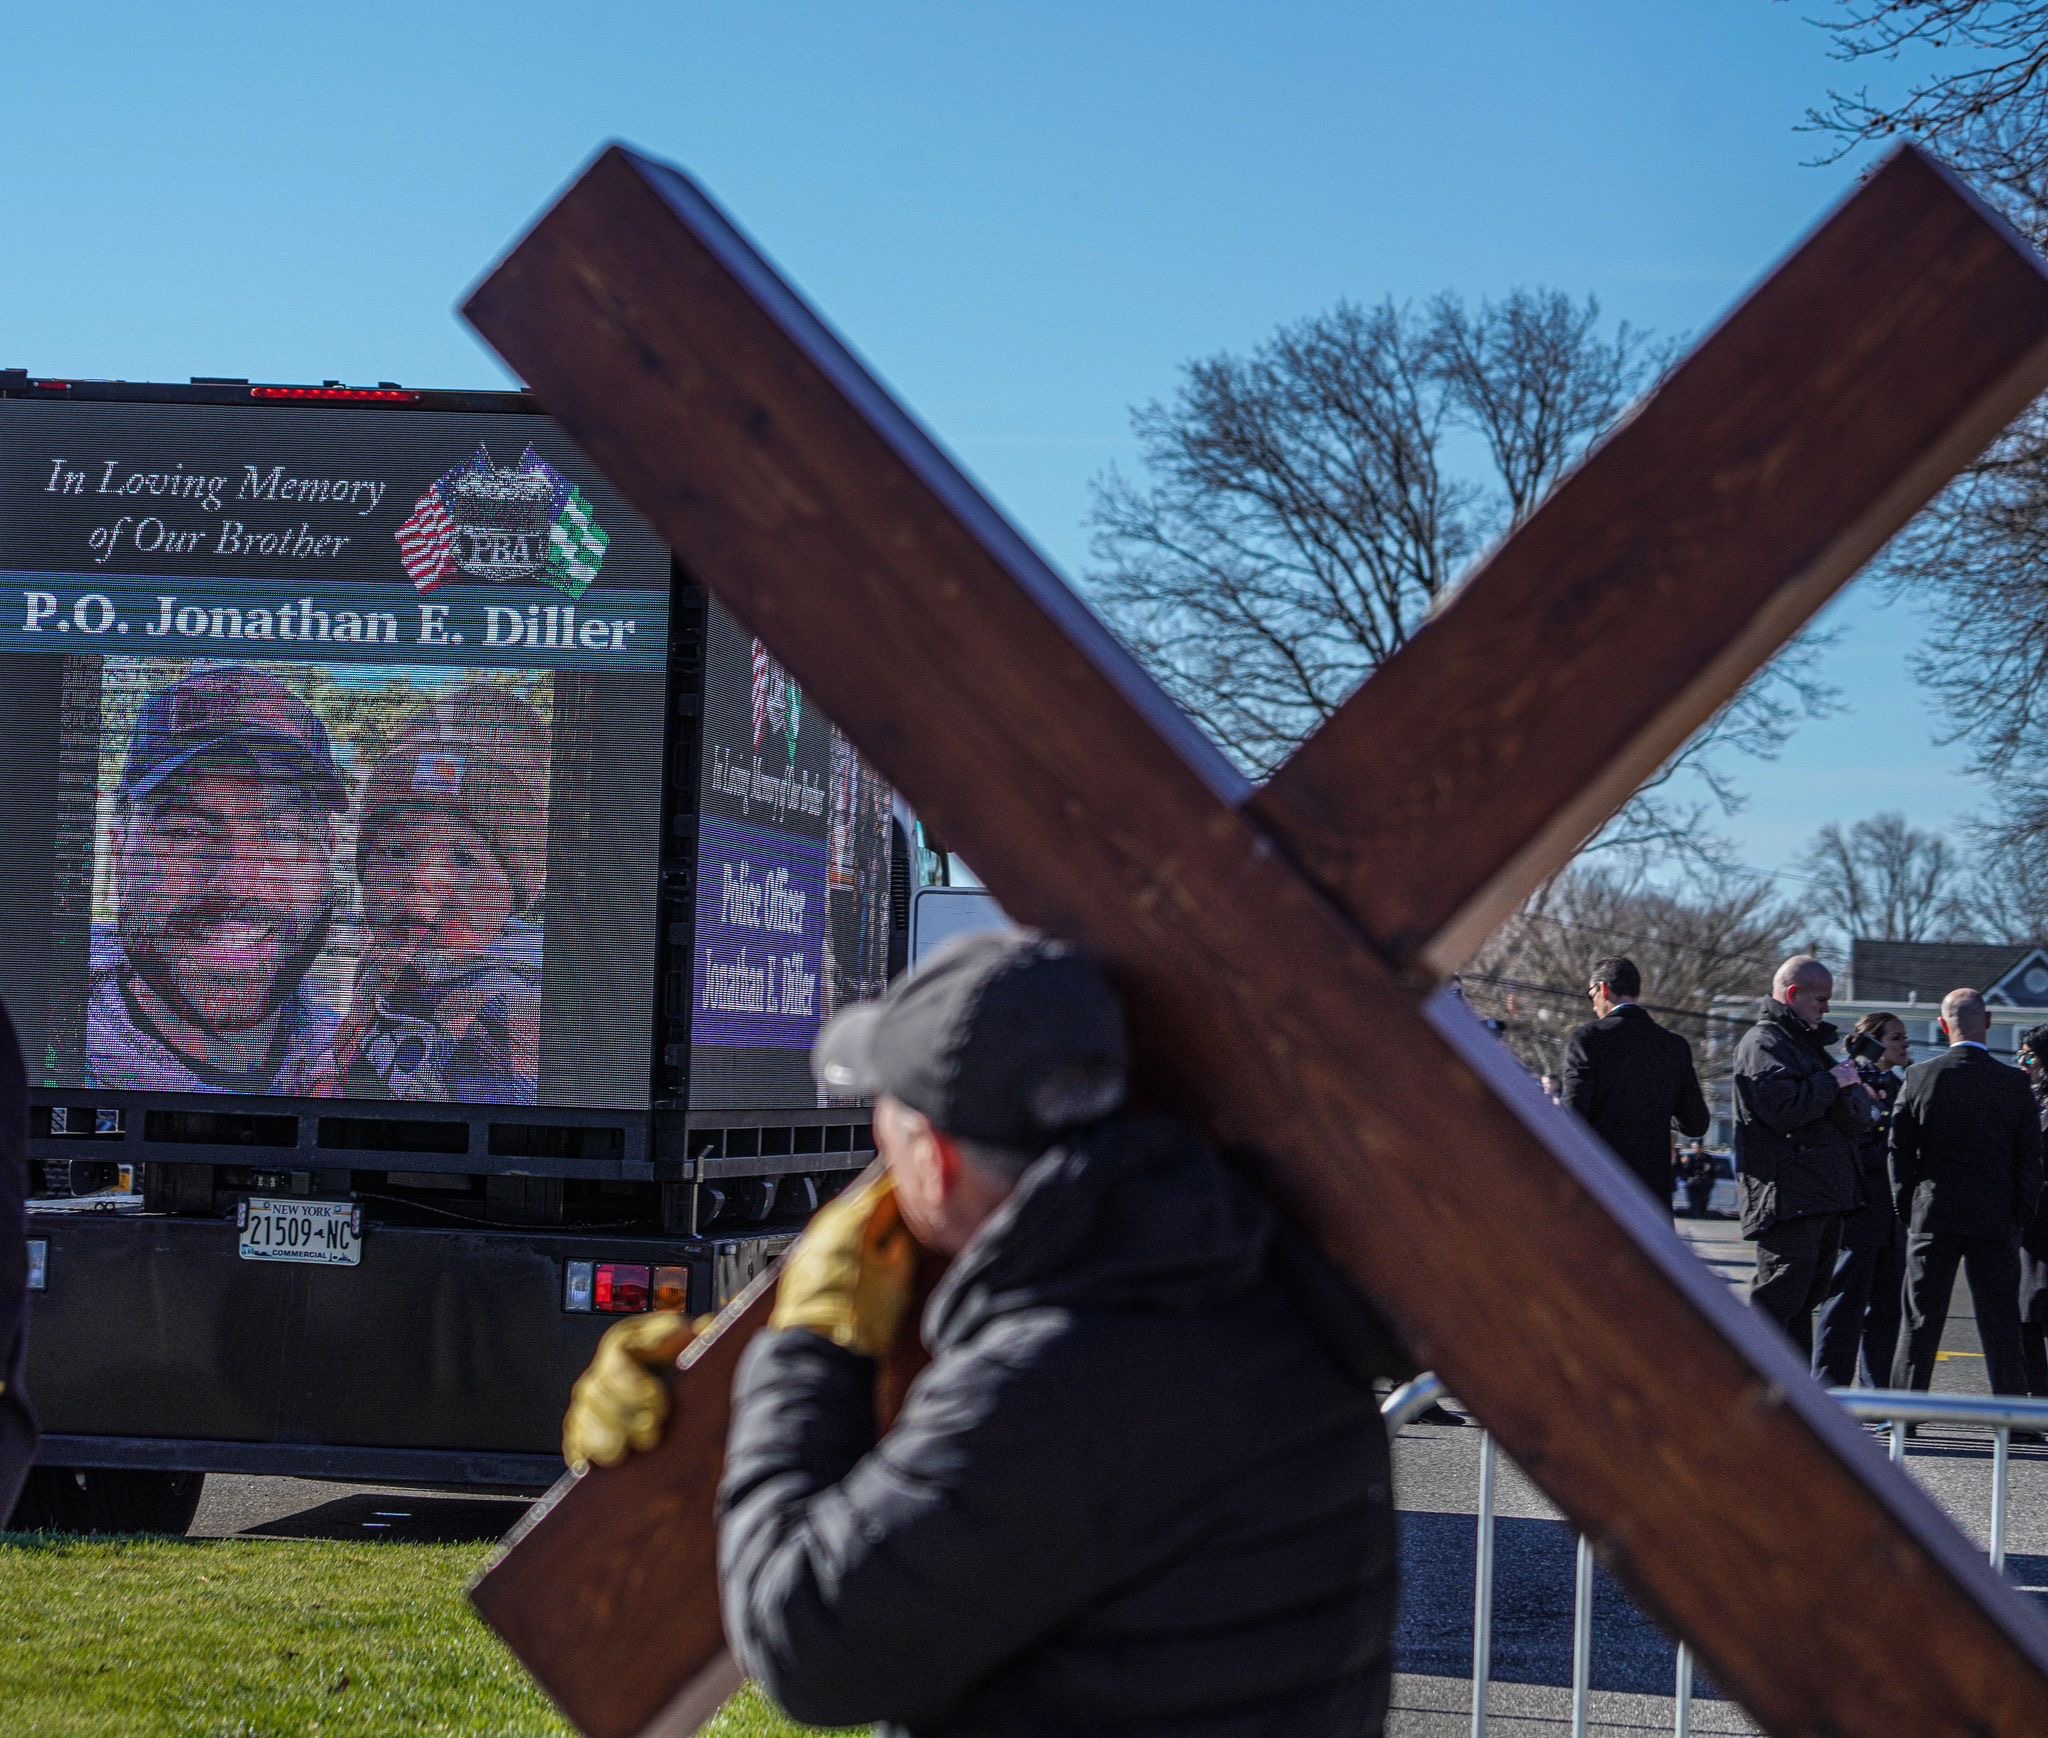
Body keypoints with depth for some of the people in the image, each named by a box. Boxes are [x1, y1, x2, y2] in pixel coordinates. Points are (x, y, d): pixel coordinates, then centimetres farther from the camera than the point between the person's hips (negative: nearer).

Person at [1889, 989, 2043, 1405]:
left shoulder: (1919, 1077, -4)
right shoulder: (2014, 1083, -4)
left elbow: (1899, 1149, -1)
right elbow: (2030, 1157, -1)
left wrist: (1907, 1209, 8)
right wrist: (2022, 1216, 7)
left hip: (1933, 1215, 0)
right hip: (1996, 1218, 0)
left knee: (1921, 1319, 5)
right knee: (2000, 1322, 5)